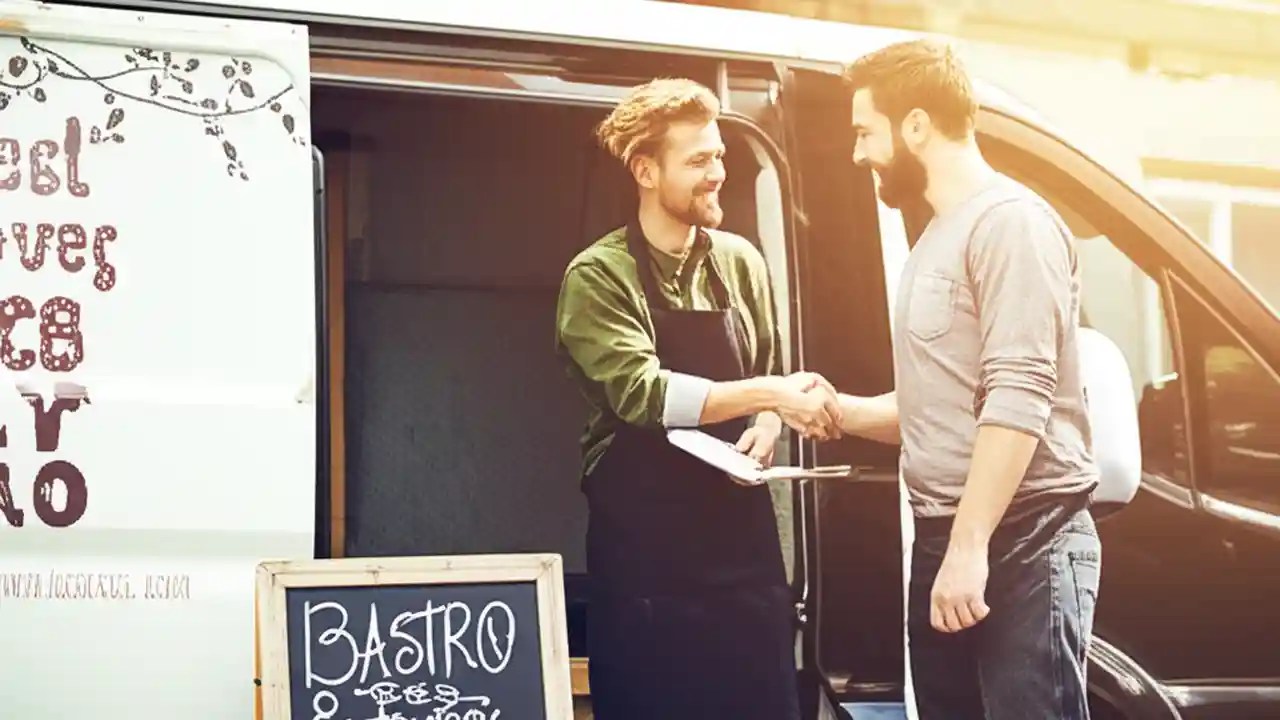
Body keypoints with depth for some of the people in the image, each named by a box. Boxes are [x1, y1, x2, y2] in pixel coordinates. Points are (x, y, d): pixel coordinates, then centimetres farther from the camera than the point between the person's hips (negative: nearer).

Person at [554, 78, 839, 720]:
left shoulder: (741, 264, 9)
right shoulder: (599, 277, -8)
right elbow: (641, 392, -20)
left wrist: (767, 425, -5)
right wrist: (767, 395, -25)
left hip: (741, 529, 5)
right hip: (645, 541, -4)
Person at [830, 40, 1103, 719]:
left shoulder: (1010, 220, -9)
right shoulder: (938, 237, 20)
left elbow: (1017, 400, -18)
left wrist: (970, 544, -22)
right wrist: (842, 410, 8)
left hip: (1022, 542, -9)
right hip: (944, 543, 9)